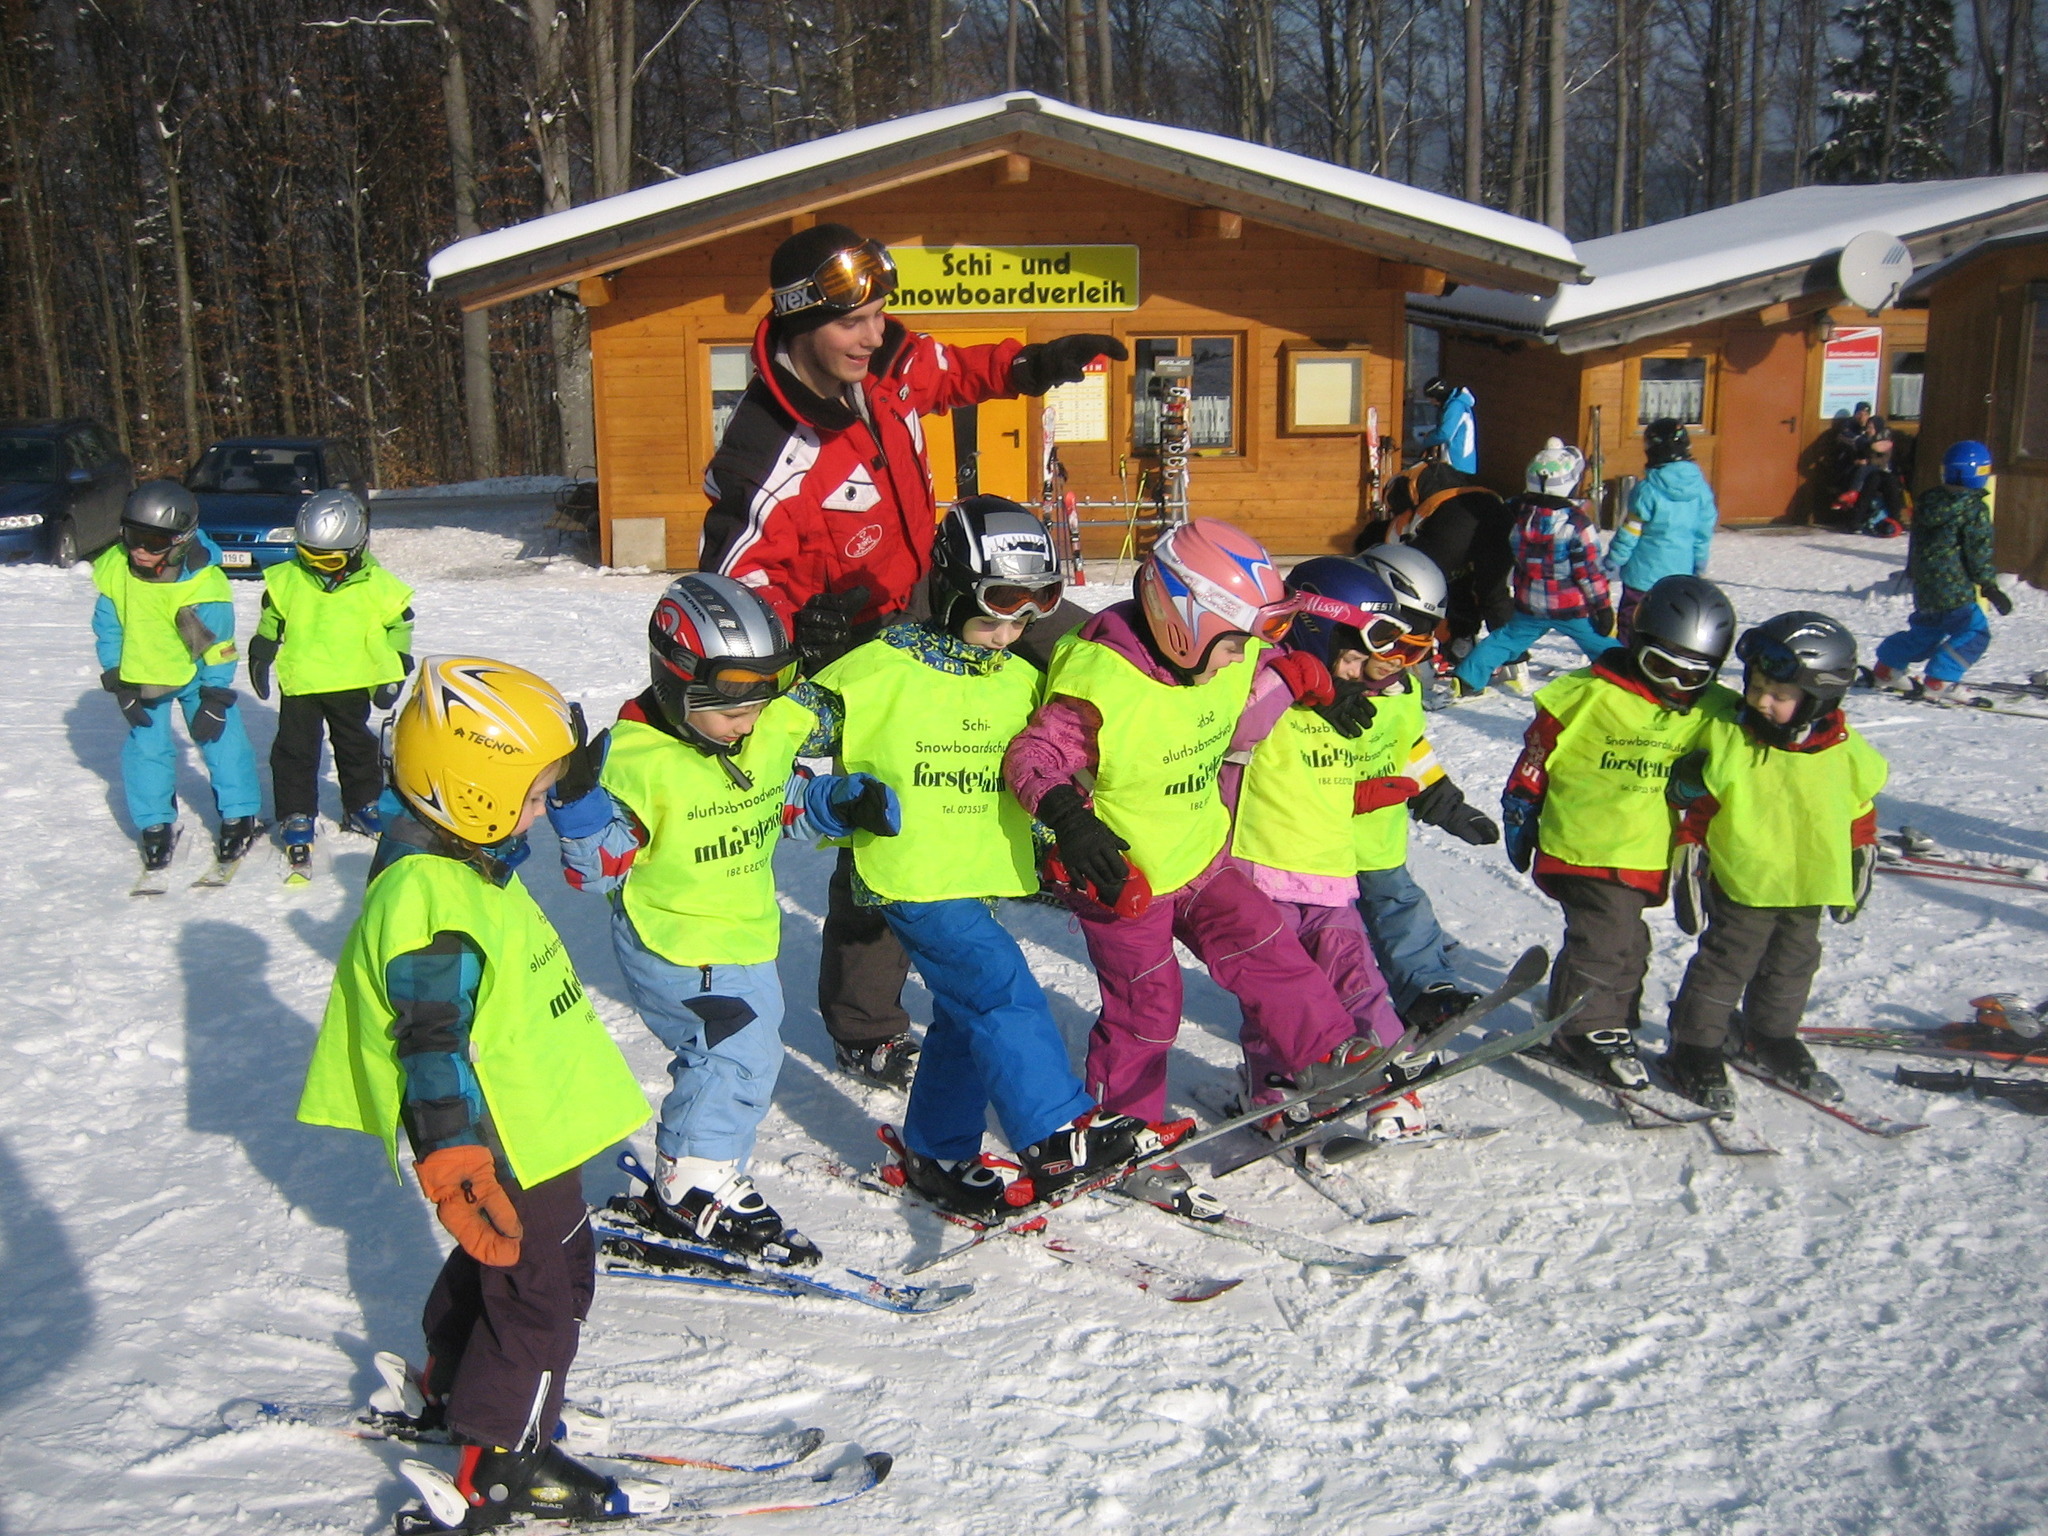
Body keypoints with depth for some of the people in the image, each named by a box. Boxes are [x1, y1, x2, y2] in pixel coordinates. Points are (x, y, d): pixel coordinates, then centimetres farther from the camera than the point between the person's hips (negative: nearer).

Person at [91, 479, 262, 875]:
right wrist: (119, 685, -6)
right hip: (141, 675, 3)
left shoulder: (205, 585, -28)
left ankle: (238, 817, 12)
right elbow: (108, 630, -4)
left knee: (220, 737, -3)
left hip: (197, 673, -3)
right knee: (145, 746, 3)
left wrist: (215, 699, -14)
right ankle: (156, 825, 16)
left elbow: (219, 647, -17)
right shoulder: (113, 570, -18)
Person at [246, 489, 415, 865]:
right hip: (298, 684, 0)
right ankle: (296, 818, 14)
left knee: (357, 748, 14)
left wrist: (393, 675, -1)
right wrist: (260, 658, 14)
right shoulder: (286, 580, -5)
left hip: (353, 685, 0)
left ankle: (363, 808, 30)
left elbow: (399, 627, 1)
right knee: (295, 752, 4)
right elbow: (270, 622, 10)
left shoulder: (377, 586, -10)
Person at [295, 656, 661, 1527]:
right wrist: (461, 1176, -25)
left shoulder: (469, 862, 5)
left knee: (492, 1269, 26)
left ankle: (453, 1394, 45)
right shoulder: (427, 902, -28)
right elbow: (434, 1056, -27)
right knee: (536, 1293, 3)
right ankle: (502, 1467, 18)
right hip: (505, 1152, -10)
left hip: (536, 1122, 10)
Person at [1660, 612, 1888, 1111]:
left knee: (1791, 968, 18)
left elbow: (1861, 810, 9)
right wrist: (1689, 860, -6)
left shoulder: (1847, 752, -6)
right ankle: (1694, 1051, 13)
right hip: (1742, 883, -3)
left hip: (1810, 886, 4)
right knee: (1724, 966, 2)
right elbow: (1700, 808, -6)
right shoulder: (1727, 740, -14)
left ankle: (1772, 1039, 38)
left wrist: (1860, 869, 15)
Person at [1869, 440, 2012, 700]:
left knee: (1926, 630, 23)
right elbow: (1978, 550, -14)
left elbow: (1915, 541, 18)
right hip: (1953, 588, -8)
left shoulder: (1928, 501, 8)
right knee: (1974, 633, -1)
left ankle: (1886, 669, 27)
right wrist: (1990, 586, -10)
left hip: (1923, 584, 8)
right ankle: (1939, 681, -8)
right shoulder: (1975, 508, -13)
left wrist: (1912, 571, 31)